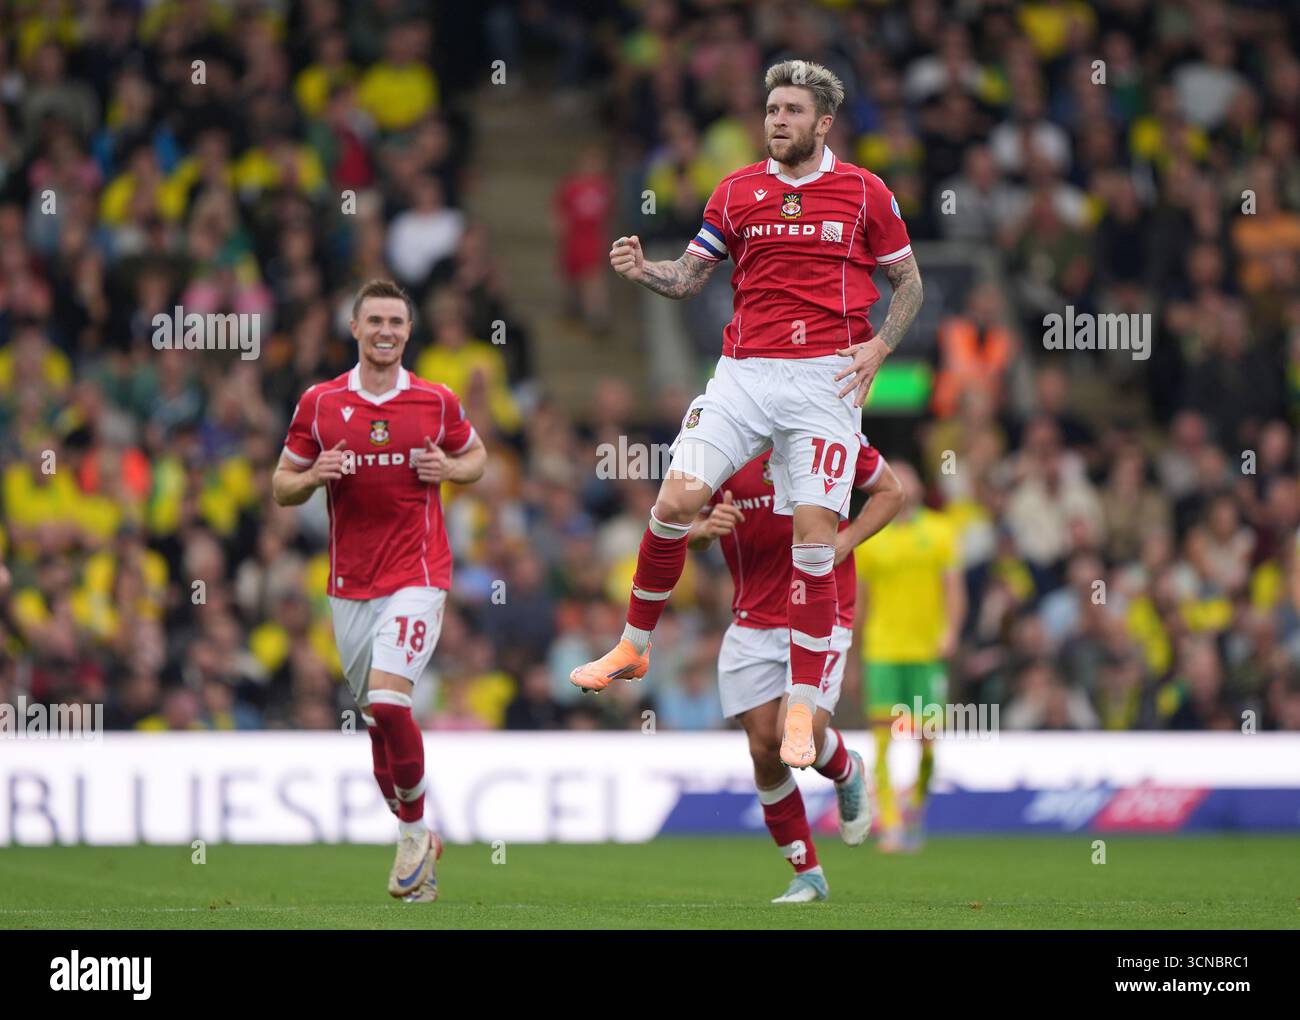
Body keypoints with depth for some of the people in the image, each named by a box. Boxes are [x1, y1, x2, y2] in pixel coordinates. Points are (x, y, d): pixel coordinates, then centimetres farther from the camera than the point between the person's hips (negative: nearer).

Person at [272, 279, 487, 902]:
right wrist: (315, 476, -13)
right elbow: (282, 487, 9)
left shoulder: (437, 403, 0)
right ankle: (418, 847, 22)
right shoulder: (319, 404, 2)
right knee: (376, 719, 8)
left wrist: (449, 469, -5)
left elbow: (476, 456, 17)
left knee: (387, 700, -21)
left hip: (417, 575, -3)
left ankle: (415, 827, -3)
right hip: (350, 585, 3)